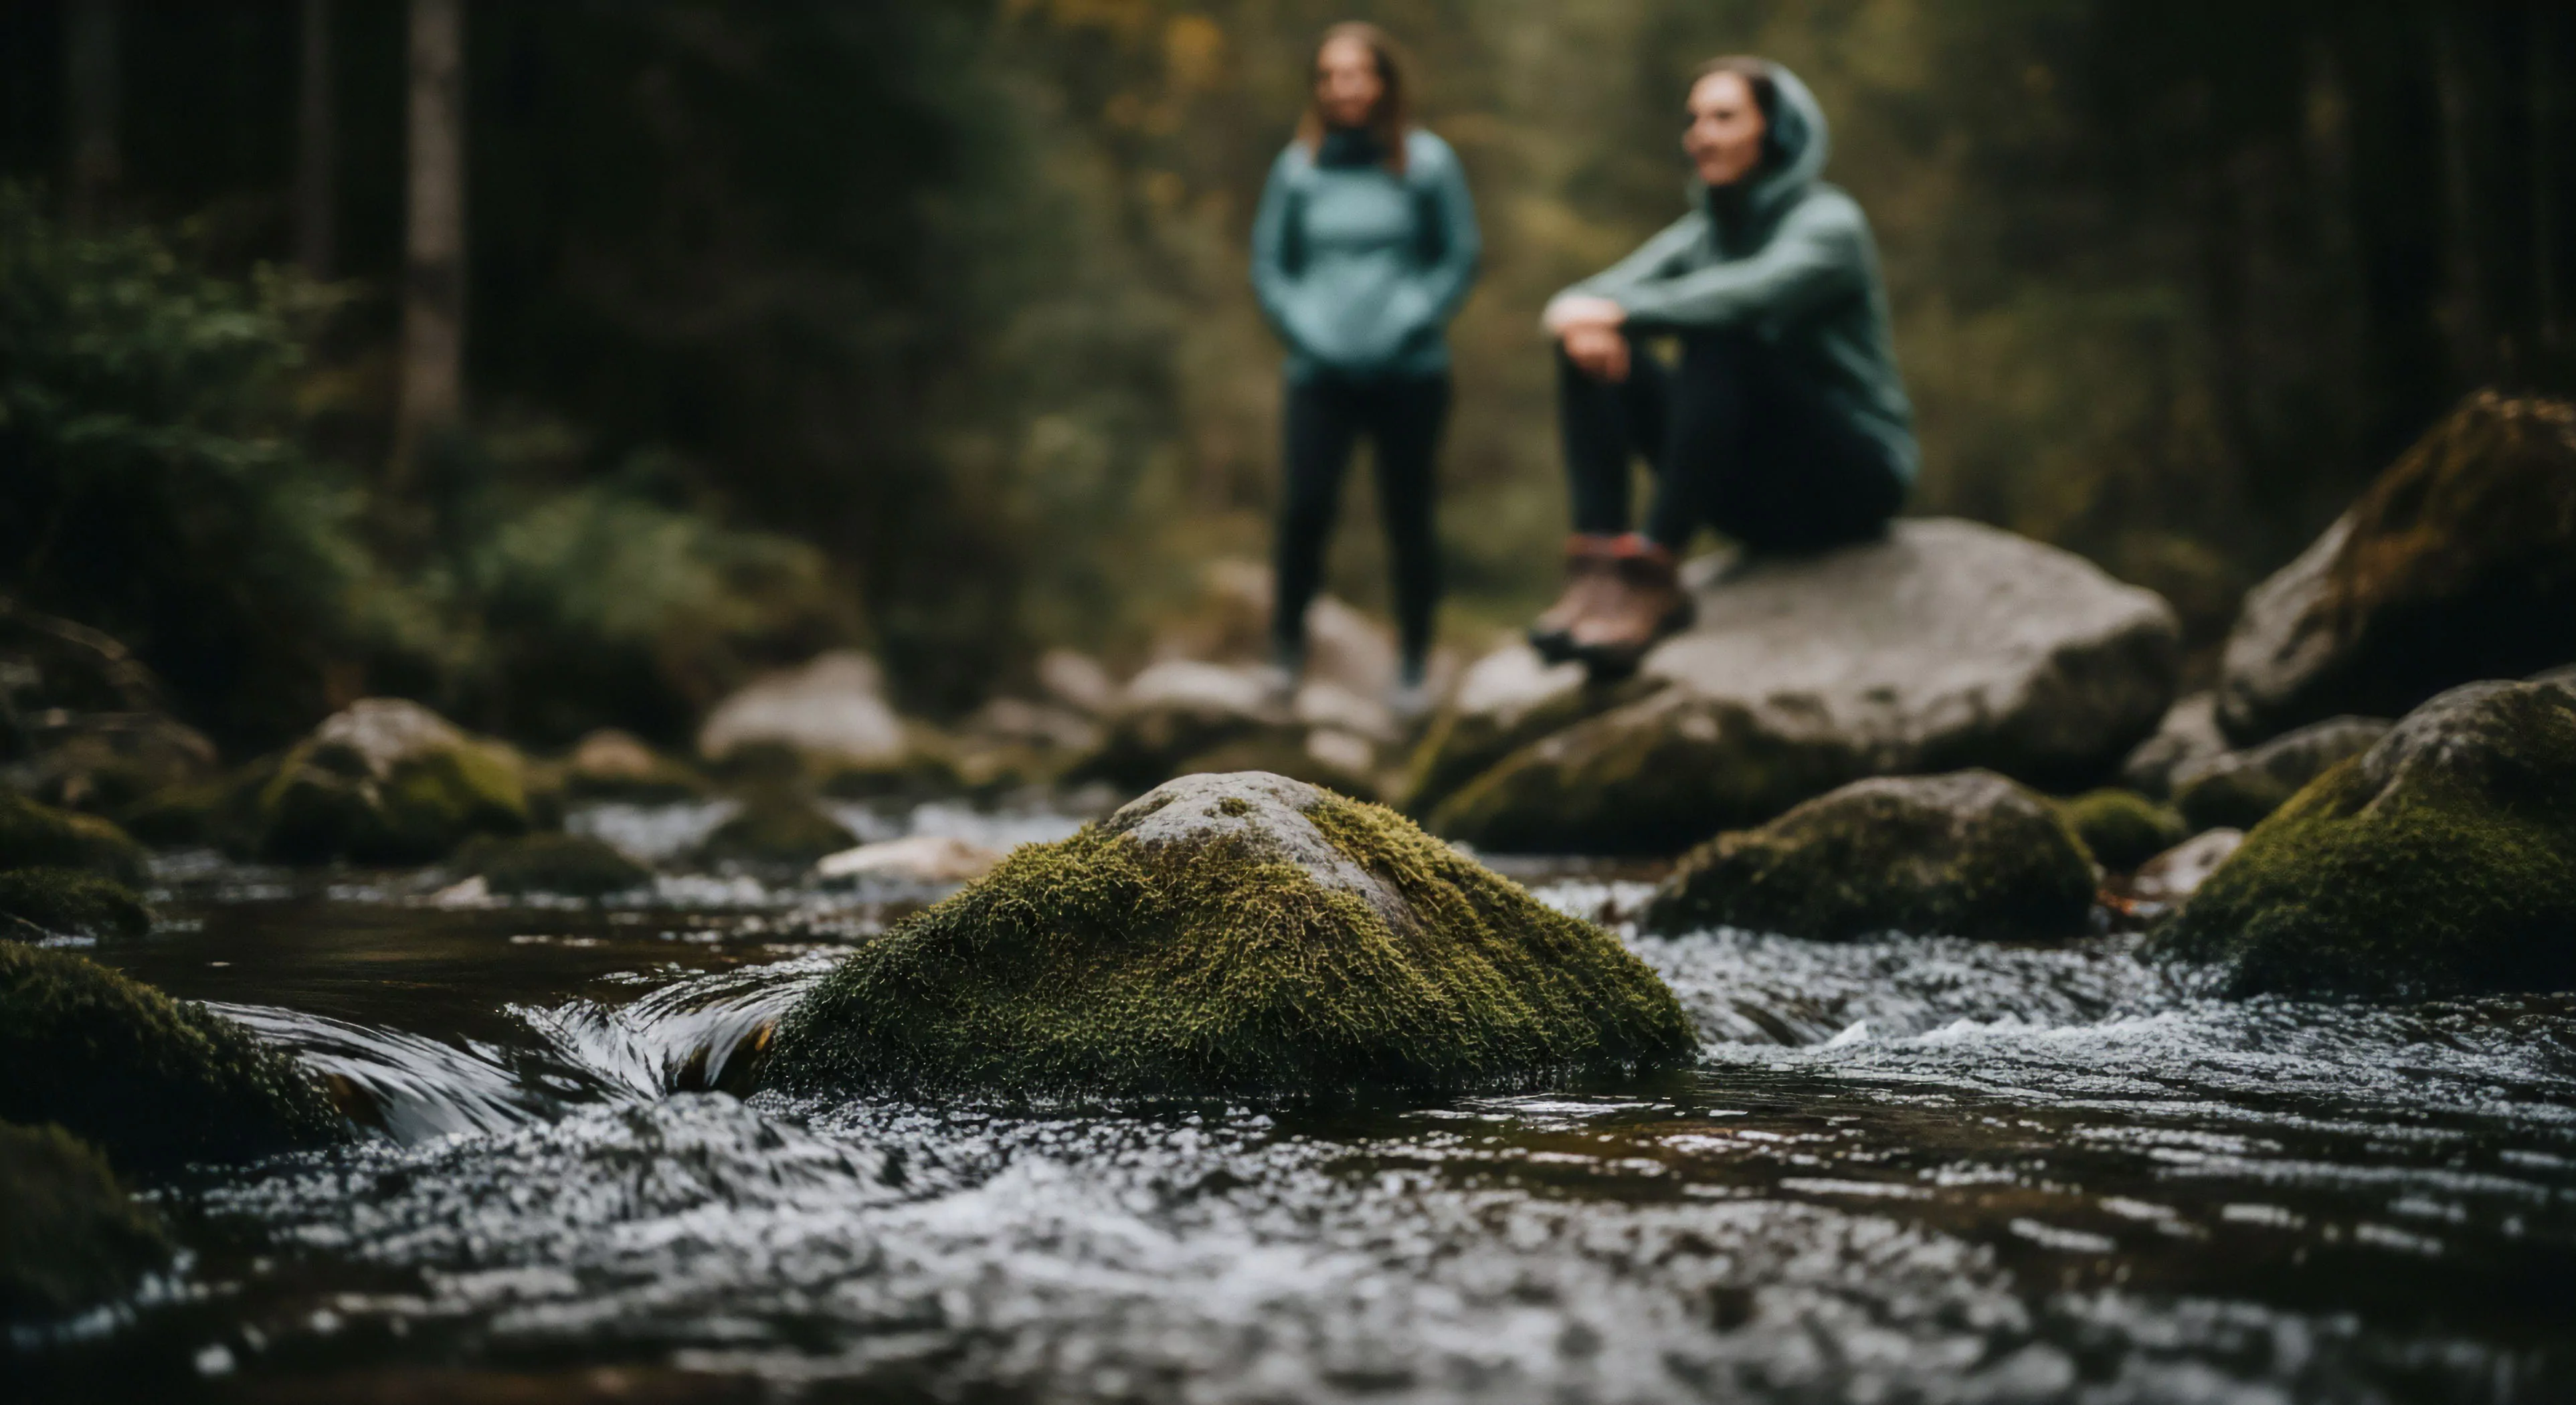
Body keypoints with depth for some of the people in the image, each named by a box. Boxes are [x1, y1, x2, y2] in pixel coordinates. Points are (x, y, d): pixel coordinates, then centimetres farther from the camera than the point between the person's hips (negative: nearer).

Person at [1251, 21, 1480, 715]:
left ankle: (1413, 669, 17)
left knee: (1408, 515, 6)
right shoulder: (1297, 166, 0)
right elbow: (1269, 263, 7)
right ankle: (1285, 650, 6)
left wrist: (1409, 320, -9)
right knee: (1305, 507, -12)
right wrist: (1306, 328, -5)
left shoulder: (1427, 162, -2)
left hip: (1411, 371, 0)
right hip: (1321, 371, 0)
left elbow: (1460, 258, 1)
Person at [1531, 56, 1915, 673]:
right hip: (1755, 493, 6)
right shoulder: (1704, 230, 10)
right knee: (1592, 349, -12)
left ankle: (1652, 573, -38)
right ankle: (1596, 567, -28)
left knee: (1719, 342, -32)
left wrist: (1622, 310, -36)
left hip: (1854, 477, -6)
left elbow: (1756, 291, -32)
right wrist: (1578, 318, -28)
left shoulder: (1829, 222, -10)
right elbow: (1597, 294, -4)